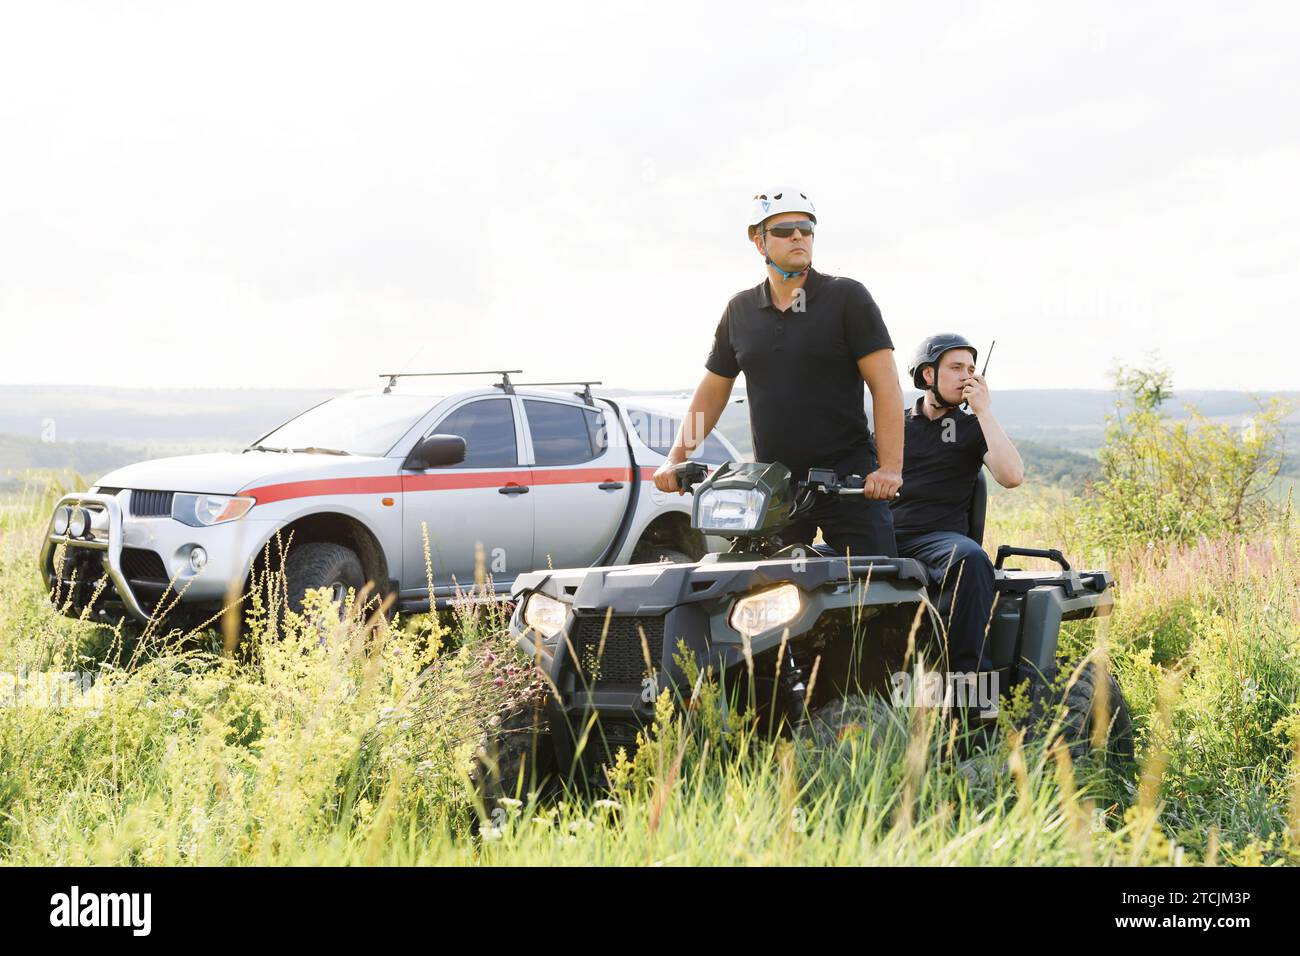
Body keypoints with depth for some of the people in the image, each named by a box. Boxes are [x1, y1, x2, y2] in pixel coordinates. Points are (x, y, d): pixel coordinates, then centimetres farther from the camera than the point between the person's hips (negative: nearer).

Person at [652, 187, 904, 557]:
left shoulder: (847, 297, -1)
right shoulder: (740, 310, 13)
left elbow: (885, 385, -7)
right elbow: (713, 389, 20)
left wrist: (891, 467, -18)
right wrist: (676, 457, 8)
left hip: (849, 480, -4)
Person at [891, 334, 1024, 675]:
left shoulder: (972, 427, 15)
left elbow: (1011, 476, -3)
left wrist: (984, 411, -2)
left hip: (939, 536, -2)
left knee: (970, 558, -38)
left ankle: (972, 675, -37)